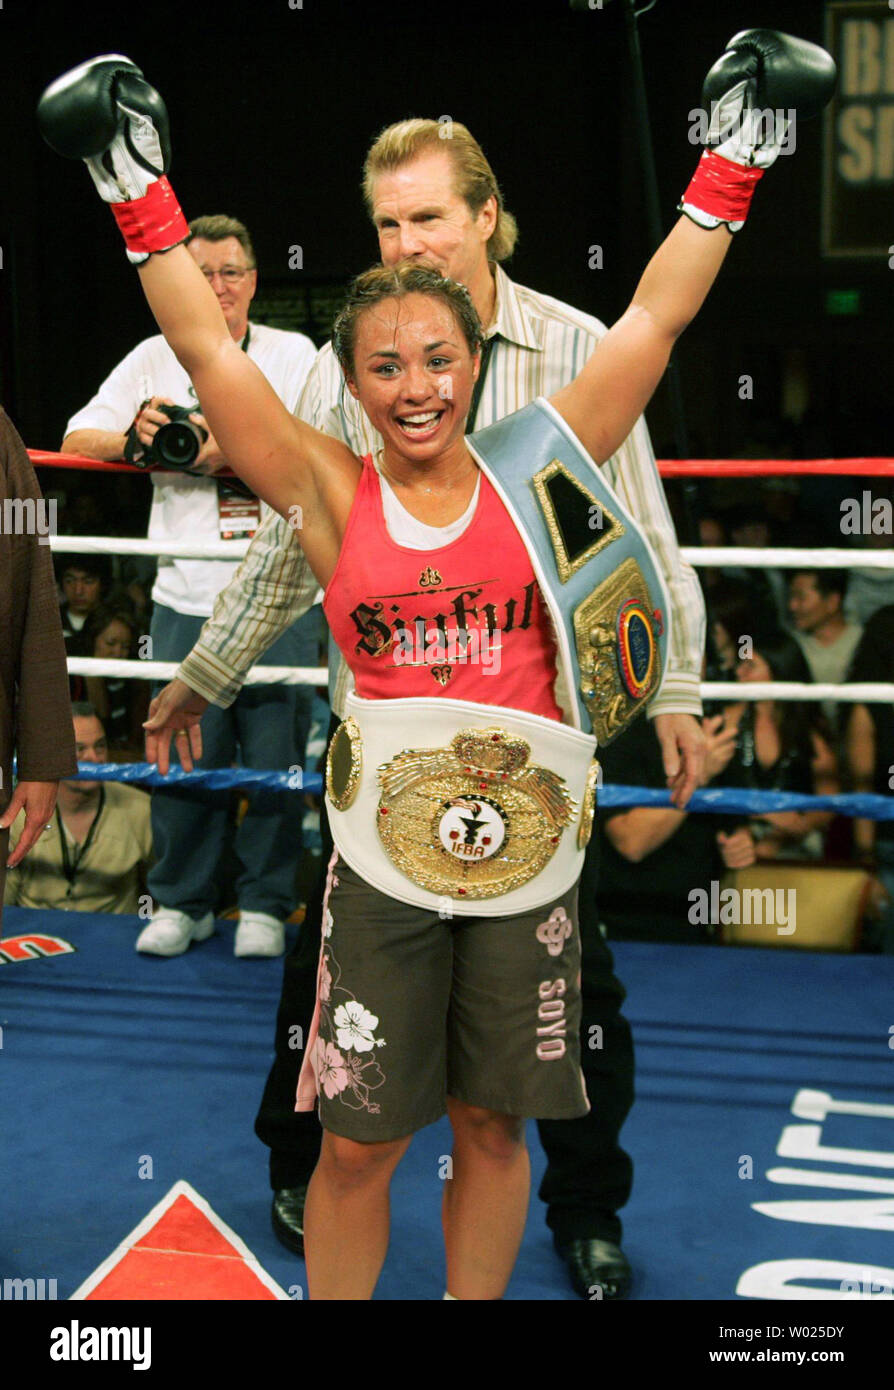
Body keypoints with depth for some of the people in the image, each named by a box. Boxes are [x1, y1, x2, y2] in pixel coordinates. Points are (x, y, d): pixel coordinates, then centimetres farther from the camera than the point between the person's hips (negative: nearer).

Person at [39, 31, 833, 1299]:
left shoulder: (532, 472, 0)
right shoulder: (333, 500, -1)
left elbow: (653, 320, 3)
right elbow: (206, 350, -2)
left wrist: (730, 168, 4)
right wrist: (142, 194, -4)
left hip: (529, 865, 1)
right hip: (383, 873, -1)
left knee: (492, 1126, 16)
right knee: (357, 1141, 7)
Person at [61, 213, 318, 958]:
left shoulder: (293, 354, 5)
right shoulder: (155, 358, 9)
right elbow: (76, 440, 4)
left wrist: (234, 449, -22)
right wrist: (134, 438, -16)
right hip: (186, 594, 1)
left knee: (274, 754, 2)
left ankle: (266, 904, 18)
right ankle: (181, 902, 21)